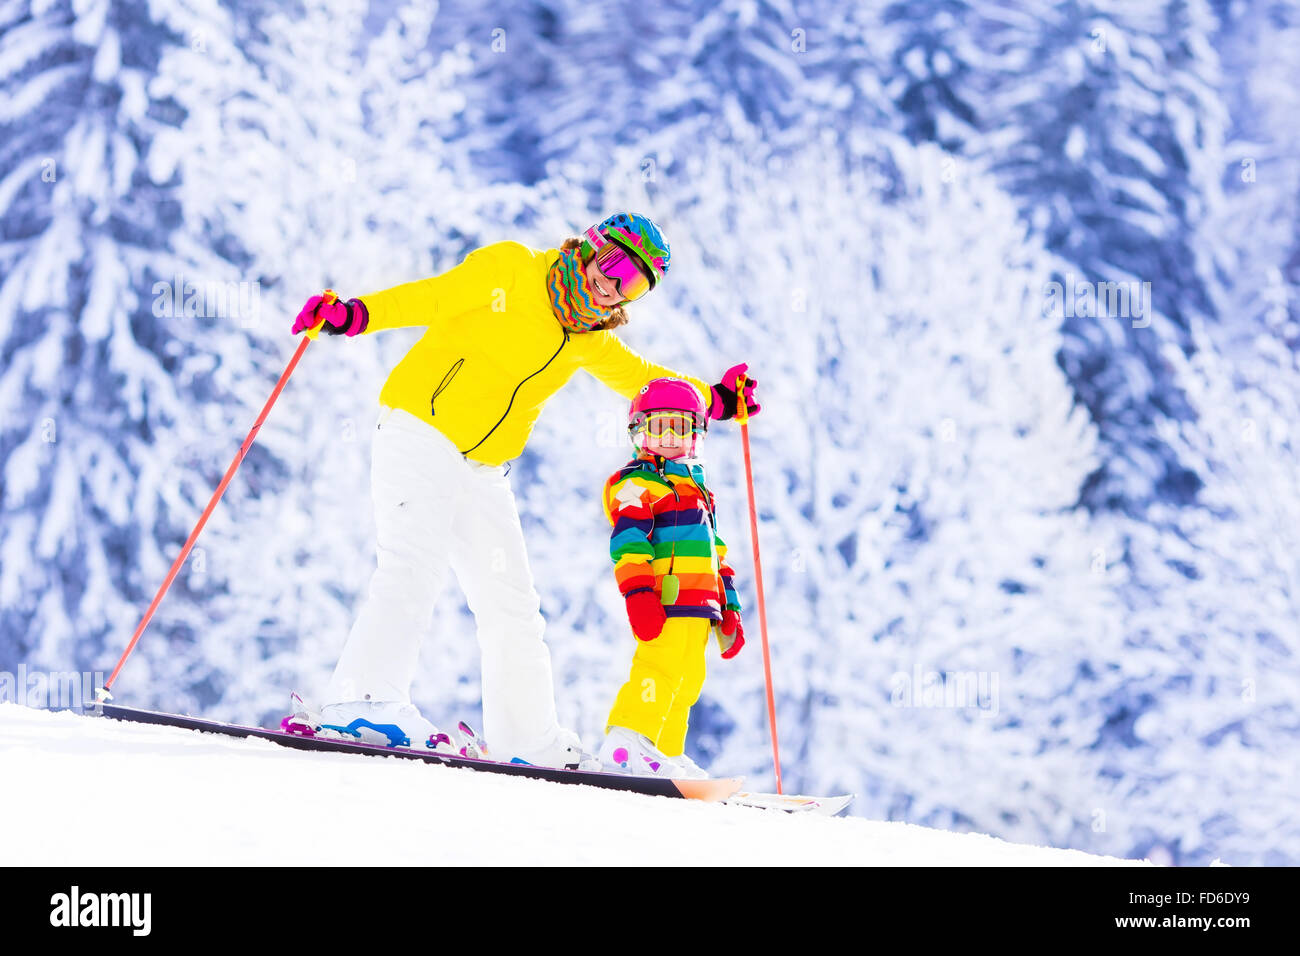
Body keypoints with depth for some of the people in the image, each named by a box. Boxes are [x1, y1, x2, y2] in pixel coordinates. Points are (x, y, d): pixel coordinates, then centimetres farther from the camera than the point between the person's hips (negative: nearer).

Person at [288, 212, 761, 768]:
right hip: (419, 435, -7)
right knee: (413, 569, -26)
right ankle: (365, 700, -35)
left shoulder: (590, 339, 14)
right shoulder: (509, 270, -6)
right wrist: (358, 315, -23)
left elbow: (635, 375, 31)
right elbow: (428, 299, -9)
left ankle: (528, 740, 18)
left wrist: (714, 399, 31)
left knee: (511, 606, 9)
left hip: (483, 472, 7)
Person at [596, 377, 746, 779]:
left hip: (699, 603, 9)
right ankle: (627, 742, -26)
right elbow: (627, 539, -12)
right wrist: (637, 590, -24)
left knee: (688, 678, 8)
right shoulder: (636, 483, 2)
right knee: (661, 664, -21)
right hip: (666, 596, -9)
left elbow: (716, 553, 31)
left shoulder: (696, 487, 29)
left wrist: (729, 608, 26)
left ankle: (666, 753, 11)